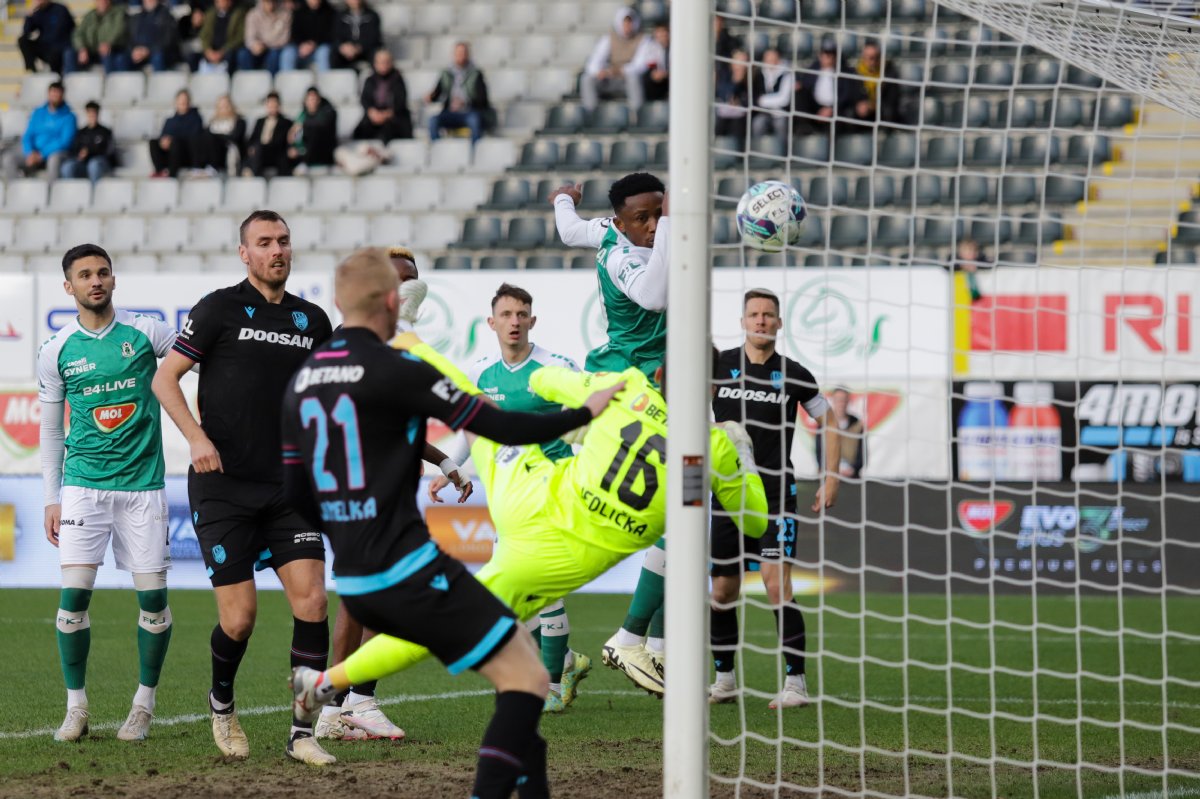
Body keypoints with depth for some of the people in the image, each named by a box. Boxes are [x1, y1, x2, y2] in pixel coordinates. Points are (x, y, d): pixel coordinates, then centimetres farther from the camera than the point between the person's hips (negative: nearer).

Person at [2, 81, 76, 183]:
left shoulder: (68, 116, 0)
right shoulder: (38, 113, 13)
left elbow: (65, 141, -11)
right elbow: (27, 136, 9)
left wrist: (42, 154, -18)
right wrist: (31, 153, -13)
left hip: (56, 152, -4)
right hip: (35, 152, 4)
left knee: (55, 159, -41)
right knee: (9, 158, -21)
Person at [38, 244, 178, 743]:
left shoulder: (146, 333, 2)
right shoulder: (57, 351, 5)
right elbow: (50, 431, 11)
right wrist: (51, 498, 8)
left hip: (143, 484, 0)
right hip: (83, 485, 0)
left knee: (153, 597, -3)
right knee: (74, 593, -10)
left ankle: (144, 704, 12)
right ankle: (76, 706, 2)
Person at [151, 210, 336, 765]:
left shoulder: (312, 320, 10)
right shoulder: (221, 308, -3)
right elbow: (164, 377, -2)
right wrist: (197, 438, -15)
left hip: (288, 486, 4)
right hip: (223, 487, -4)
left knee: (311, 599, -12)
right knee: (239, 618, -5)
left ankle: (303, 733, -5)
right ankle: (222, 705, 26)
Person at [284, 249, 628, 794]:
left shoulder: (301, 384, 10)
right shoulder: (396, 371, -13)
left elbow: (296, 496, 16)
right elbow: (503, 427, -10)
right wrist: (586, 412, 5)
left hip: (353, 585, 9)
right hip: (408, 575, -9)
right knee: (526, 679, -7)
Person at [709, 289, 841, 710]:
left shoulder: (793, 375, 1)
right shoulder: (719, 366, 3)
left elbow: (827, 421, 13)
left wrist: (831, 477, 6)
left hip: (776, 493, -2)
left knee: (776, 583, -15)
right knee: (722, 589, 6)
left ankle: (796, 682, -12)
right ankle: (724, 679, 21)